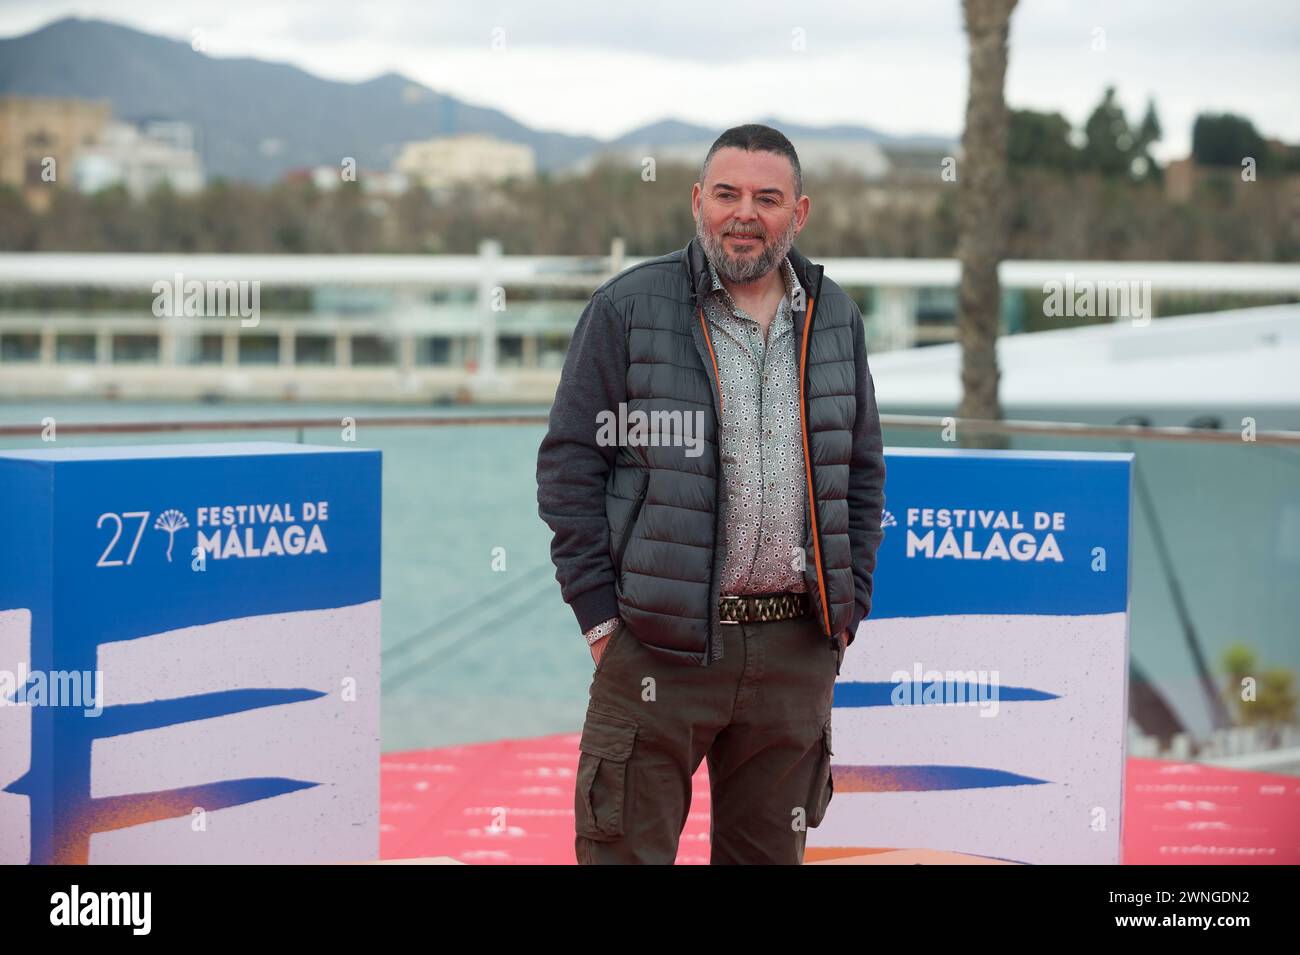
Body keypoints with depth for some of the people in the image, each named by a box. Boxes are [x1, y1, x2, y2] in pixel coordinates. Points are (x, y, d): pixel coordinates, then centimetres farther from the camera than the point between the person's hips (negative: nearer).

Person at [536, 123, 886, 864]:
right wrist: (601, 615, -7)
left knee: (771, 853, 11)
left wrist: (848, 610, 10)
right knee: (626, 849, -5)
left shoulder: (835, 321, 11)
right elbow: (570, 464, -2)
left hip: (796, 654, 4)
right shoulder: (627, 309, -2)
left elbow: (863, 470, 17)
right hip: (658, 644, -4)